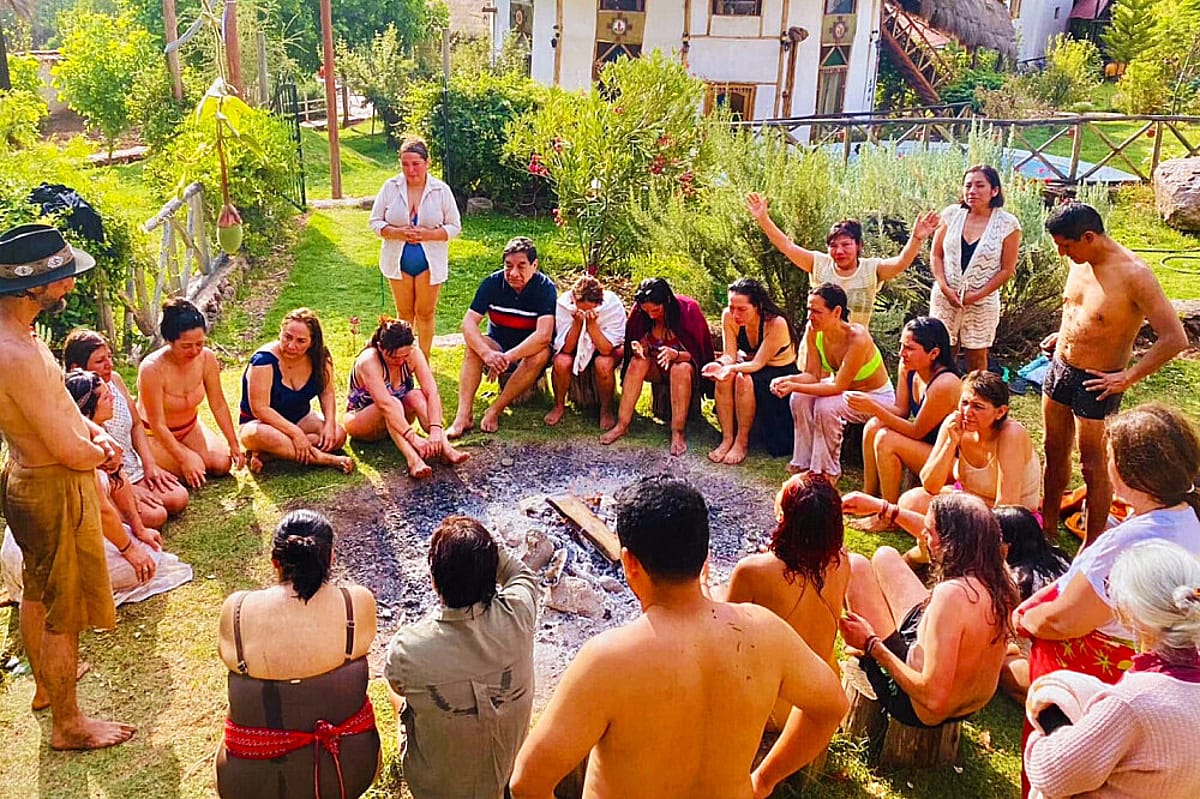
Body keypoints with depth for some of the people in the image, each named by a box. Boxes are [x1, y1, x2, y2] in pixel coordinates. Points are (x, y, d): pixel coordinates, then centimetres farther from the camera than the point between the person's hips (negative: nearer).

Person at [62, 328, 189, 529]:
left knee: (178, 499, -8)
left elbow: (136, 425, 11)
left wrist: (149, 464, 1)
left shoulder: (115, 379, 0)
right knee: (154, 515, -23)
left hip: (133, 469, 7)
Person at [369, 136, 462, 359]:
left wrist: (427, 234, -21)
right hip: (398, 260, 1)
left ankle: (424, 361, 22)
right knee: (404, 313, 13)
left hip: (429, 262, -1)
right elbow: (375, 222, -3)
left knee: (425, 313, 8)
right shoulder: (390, 187, -5)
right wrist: (398, 233, -22)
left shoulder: (441, 190, -7)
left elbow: (454, 227, -5)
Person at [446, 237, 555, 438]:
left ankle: (494, 411, -27)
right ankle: (464, 415, -33)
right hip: (497, 345, 2)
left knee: (542, 354, -34)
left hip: (529, 351, -2)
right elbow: (468, 323, -19)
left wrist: (508, 357, -41)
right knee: (474, 346, -27)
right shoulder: (492, 283, -11)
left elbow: (544, 335, -30)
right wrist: (487, 353, -38)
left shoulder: (545, 287, -19)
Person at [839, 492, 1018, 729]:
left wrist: (872, 645, -25)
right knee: (884, 556, 16)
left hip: (919, 711, -8)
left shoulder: (952, 594, -37)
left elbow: (935, 699, -35)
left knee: (855, 566, -3)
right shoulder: (997, 577, -12)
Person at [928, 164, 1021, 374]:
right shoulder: (952, 214, -1)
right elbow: (935, 255, 3)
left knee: (977, 357, 9)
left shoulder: (1008, 224, -8)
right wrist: (944, 288, -10)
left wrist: (977, 295, -13)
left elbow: (1007, 270, -5)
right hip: (945, 298, 2)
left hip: (982, 302, -2)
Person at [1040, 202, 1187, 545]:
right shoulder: (1080, 263, -1)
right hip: (1059, 368, 7)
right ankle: (1048, 528, 37)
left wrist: (1127, 377, -20)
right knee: (1054, 452, 19)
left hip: (1096, 383, -7)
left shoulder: (1134, 275, -23)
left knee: (1093, 467, 6)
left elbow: (1175, 338, -23)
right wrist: (1063, 334, 9)